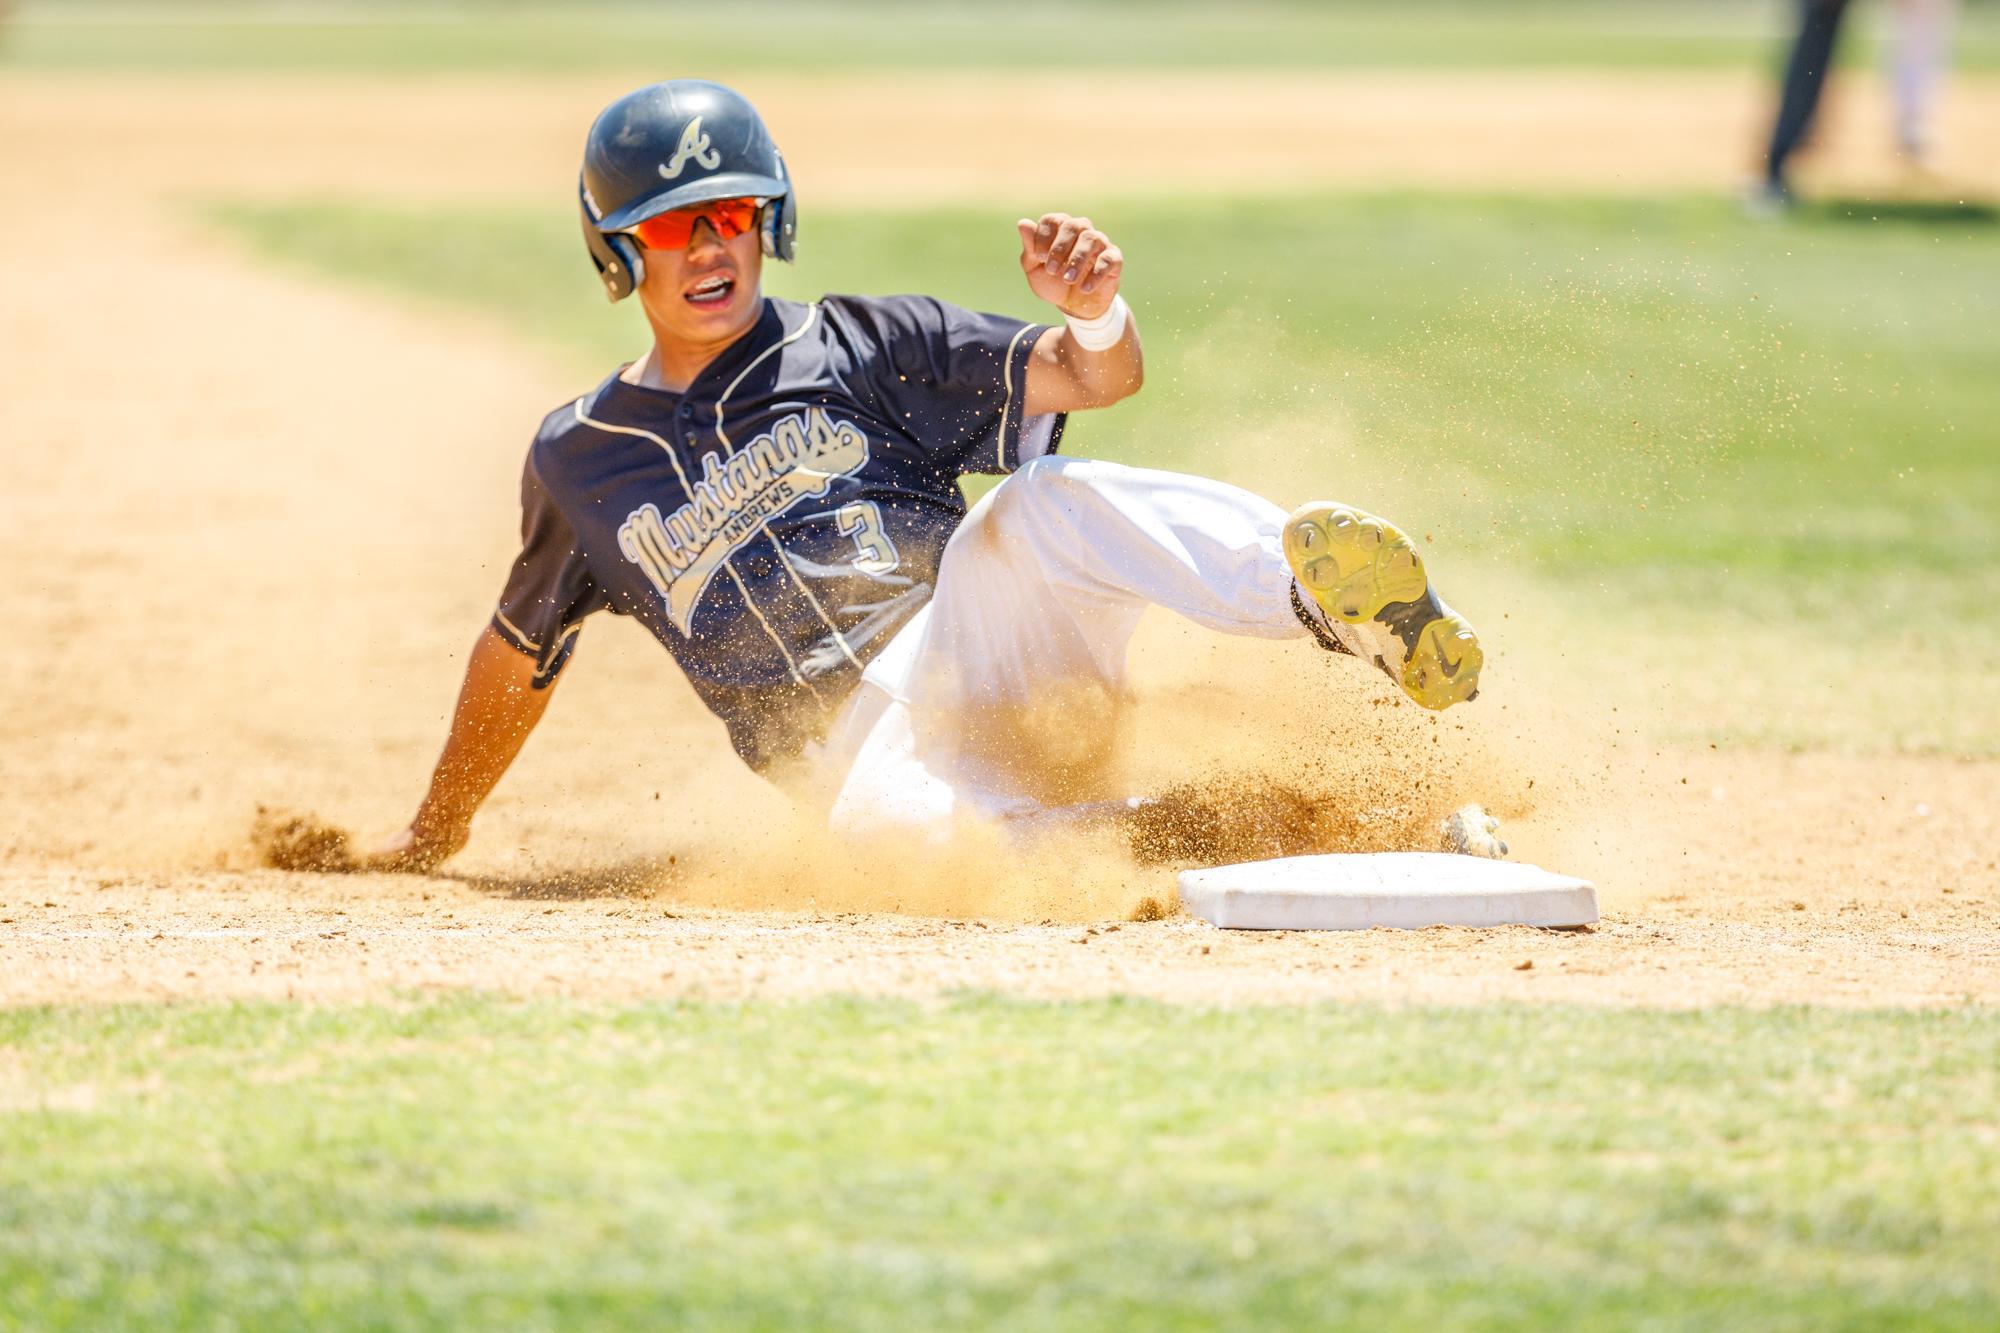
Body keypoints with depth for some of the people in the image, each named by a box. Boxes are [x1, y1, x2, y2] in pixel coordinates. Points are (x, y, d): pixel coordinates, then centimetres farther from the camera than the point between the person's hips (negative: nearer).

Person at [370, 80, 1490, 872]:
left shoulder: (860, 347, 13)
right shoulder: (580, 460, 18)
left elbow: (1097, 378, 2)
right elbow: (519, 652, 32)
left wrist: (1095, 311, -22)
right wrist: (435, 835, 37)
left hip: (975, 640, -1)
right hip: (853, 743, 1)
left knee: (1052, 502, -34)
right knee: (888, 822, -39)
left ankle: (1320, 584, -52)